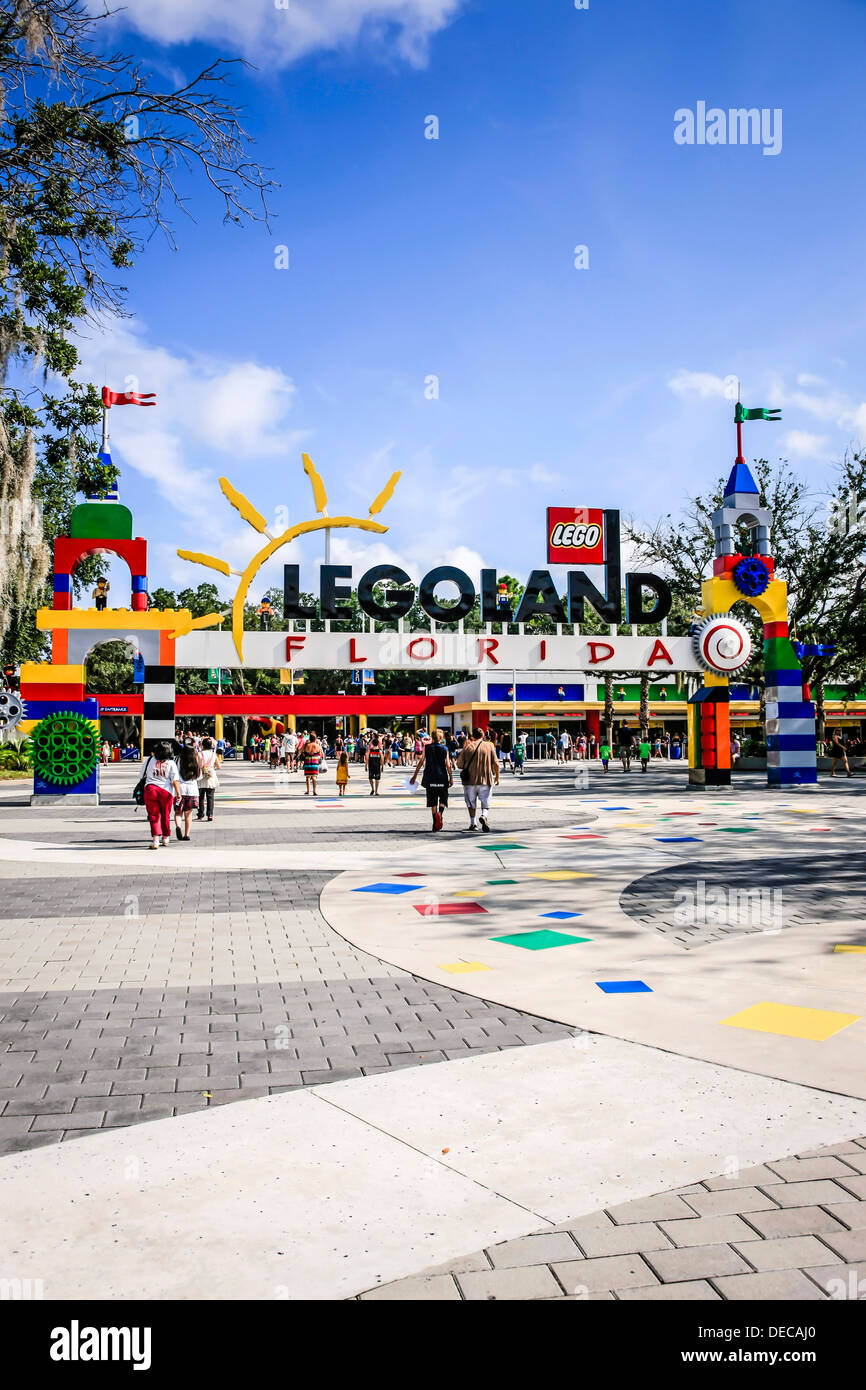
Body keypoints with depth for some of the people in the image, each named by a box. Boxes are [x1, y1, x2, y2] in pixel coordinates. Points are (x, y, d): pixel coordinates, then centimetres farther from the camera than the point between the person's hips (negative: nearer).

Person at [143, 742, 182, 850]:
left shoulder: (150, 760, 6)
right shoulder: (171, 763, 0)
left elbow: (143, 775, 14)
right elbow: (175, 780, -8)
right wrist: (178, 793, -9)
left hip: (150, 788, 0)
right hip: (166, 790, 0)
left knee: (154, 815, 2)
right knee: (165, 815, 15)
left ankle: (156, 839, -11)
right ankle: (166, 838, 28)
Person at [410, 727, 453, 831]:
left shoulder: (427, 747, 2)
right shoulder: (444, 748, -1)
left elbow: (421, 762, 2)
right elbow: (448, 765, -3)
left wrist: (414, 776, 8)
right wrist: (451, 778, 4)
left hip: (430, 778, 1)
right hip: (442, 778, -1)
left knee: (433, 802, 8)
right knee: (443, 799, 12)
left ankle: (435, 824, 2)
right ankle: (440, 813, -18)